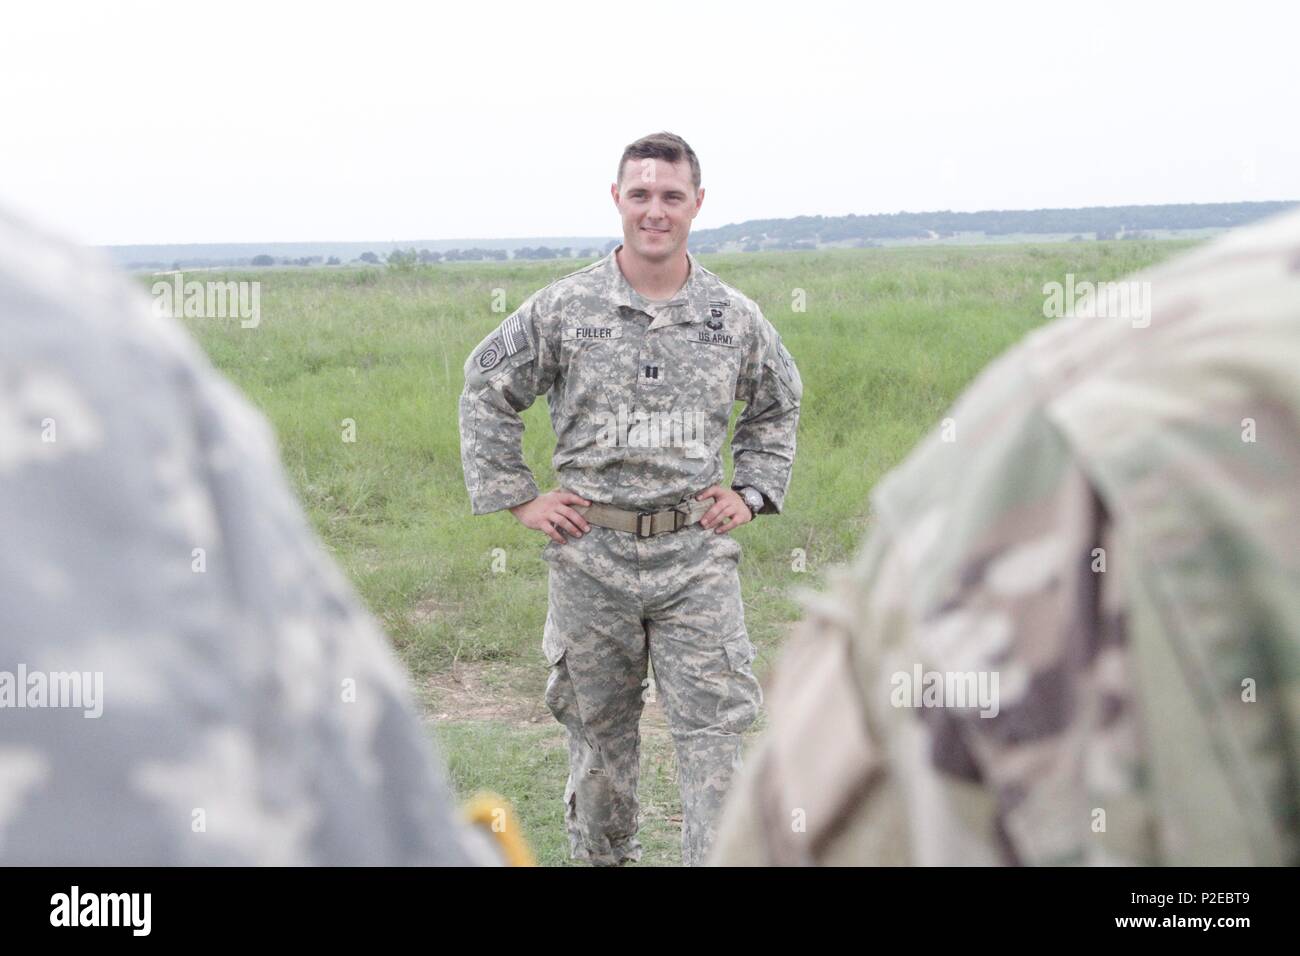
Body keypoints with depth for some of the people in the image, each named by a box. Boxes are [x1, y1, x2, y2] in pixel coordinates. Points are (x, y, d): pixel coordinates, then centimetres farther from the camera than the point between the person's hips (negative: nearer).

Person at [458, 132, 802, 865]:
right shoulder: (564, 309, -3)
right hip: (592, 551, 0)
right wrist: (518, 498, 1)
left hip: (696, 555, 1)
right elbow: (486, 393, 6)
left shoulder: (736, 318, 3)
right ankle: (604, 855, 29)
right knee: (599, 727, 12)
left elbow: (779, 405, 21)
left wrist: (752, 493, 10)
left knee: (714, 725, -4)